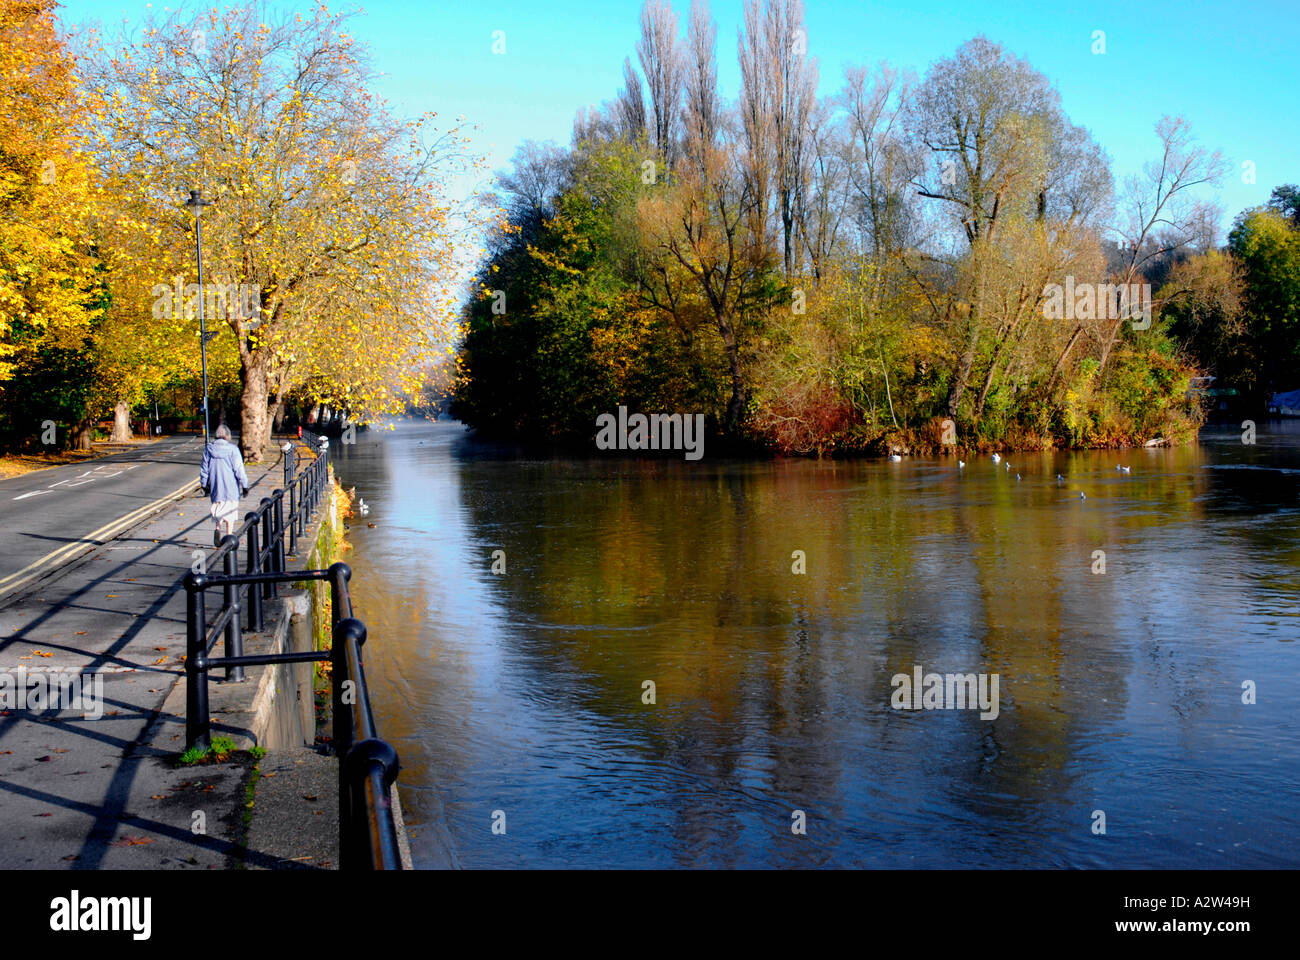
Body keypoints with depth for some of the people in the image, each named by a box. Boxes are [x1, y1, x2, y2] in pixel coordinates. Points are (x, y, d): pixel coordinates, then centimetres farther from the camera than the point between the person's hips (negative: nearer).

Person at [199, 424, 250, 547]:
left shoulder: (208, 449, 2)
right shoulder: (232, 449, -10)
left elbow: (204, 469, 7)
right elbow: (239, 469, -10)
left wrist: (204, 485, 17)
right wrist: (244, 485, -3)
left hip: (215, 487, 3)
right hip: (231, 488, -3)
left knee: (218, 510, 13)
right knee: (230, 512, 8)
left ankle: (218, 528, -11)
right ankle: (229, 534, 6)